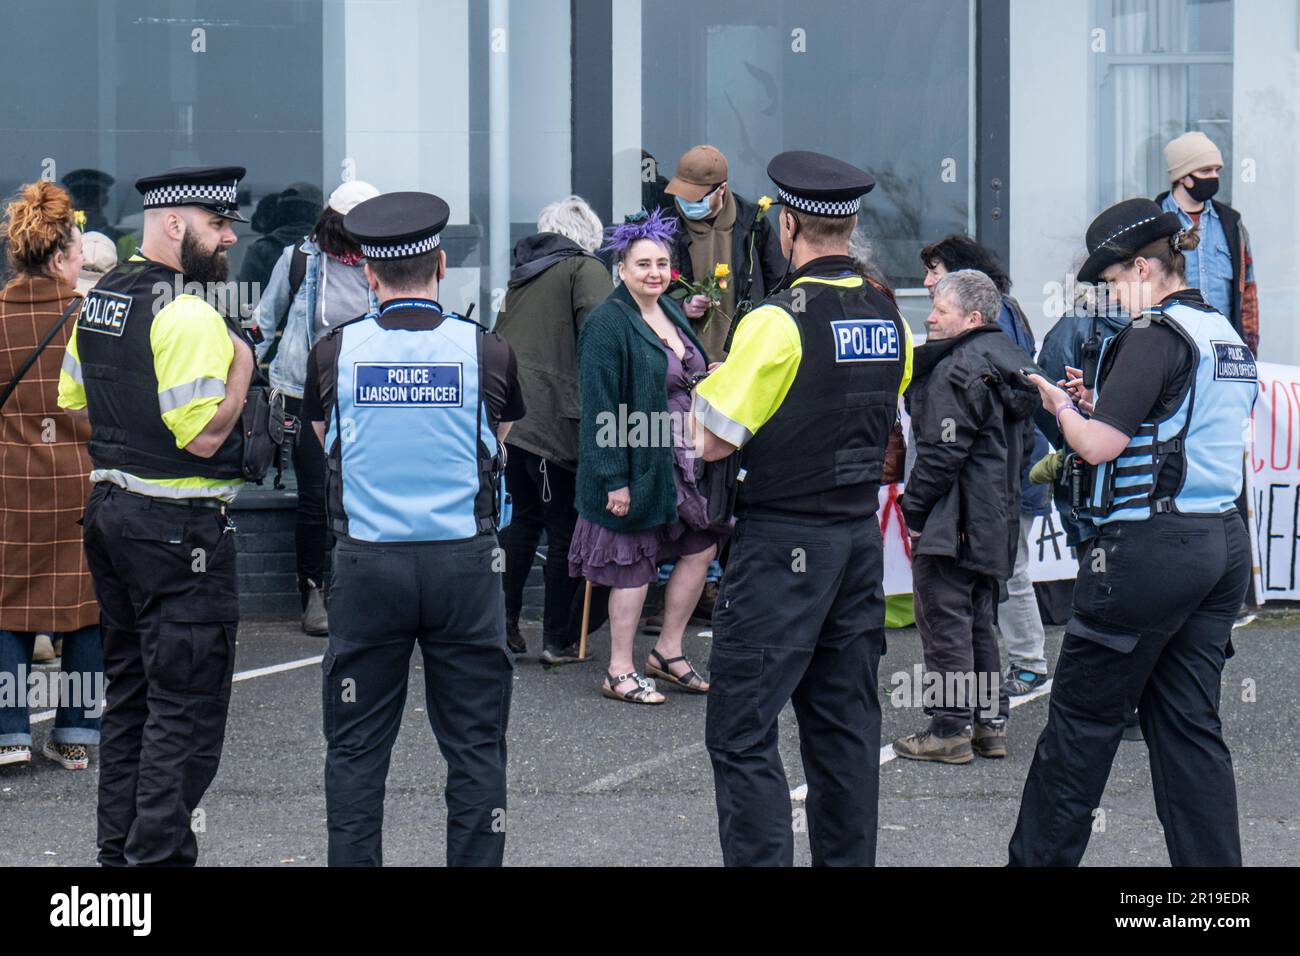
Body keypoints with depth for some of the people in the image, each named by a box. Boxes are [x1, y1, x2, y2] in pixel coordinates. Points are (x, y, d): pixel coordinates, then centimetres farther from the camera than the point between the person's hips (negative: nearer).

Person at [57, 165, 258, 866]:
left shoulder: (97, 301, 10)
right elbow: (203, 437, -22)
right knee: (186, 705, -5)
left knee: (129, 692, 17)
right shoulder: (188, 315, -19)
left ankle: (119, 848, 23)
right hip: (177, 525, -9)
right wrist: (241, 367, -10)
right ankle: (160, 854, -6)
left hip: (108, 510, 9)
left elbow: (72, 403, 19)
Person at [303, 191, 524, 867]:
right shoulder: (487, 353, -3)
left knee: (356, 748, 8)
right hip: (464, 563, 0)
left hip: (367, 564, 0)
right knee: (475, 747, 7)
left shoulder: (334, 352, -2)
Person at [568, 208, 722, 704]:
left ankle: (667, 653, 25)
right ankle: (620, 673, 11)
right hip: (638, 461, -9)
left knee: (702, 547, 11)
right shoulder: (607, 323, -16)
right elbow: (600, 406, -18)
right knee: (634, 563, -1)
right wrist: (613, 477, -21)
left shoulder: (670, 312, 10)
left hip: (682, 458, 9)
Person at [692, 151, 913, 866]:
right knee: (845, 725, 13)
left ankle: (760, 859, -8)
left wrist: (709, 387, 4)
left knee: (742, 733, -4)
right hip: (862, 533, 7)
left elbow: (712, 442, -14)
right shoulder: (889, 318, 6)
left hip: (783, 542, -7)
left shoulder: (779, 320, -15)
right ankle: (848, 859, 16)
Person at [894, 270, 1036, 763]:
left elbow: (942, 452, -21)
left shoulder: (957, 371, -18)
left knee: (944, 620, -4)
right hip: (995, 518, 10)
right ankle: (990, 723, 19)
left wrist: (914, 509, -12)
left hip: (951, 519, -10)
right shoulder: (1006, 358, 14)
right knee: (978, 621, 17)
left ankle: (950, 729, -2)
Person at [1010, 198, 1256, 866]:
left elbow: (1099, 446, -18)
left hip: (1149, 548, -9)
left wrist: (1062, 406, 1)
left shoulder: (1155, 335, -13)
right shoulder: (1228, 336, 14)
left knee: (1082, 715, 4)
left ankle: (1038, 858, 13)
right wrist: (1099, 405, 17)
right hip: (1224, 545, 9)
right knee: (1190, 723, 9)